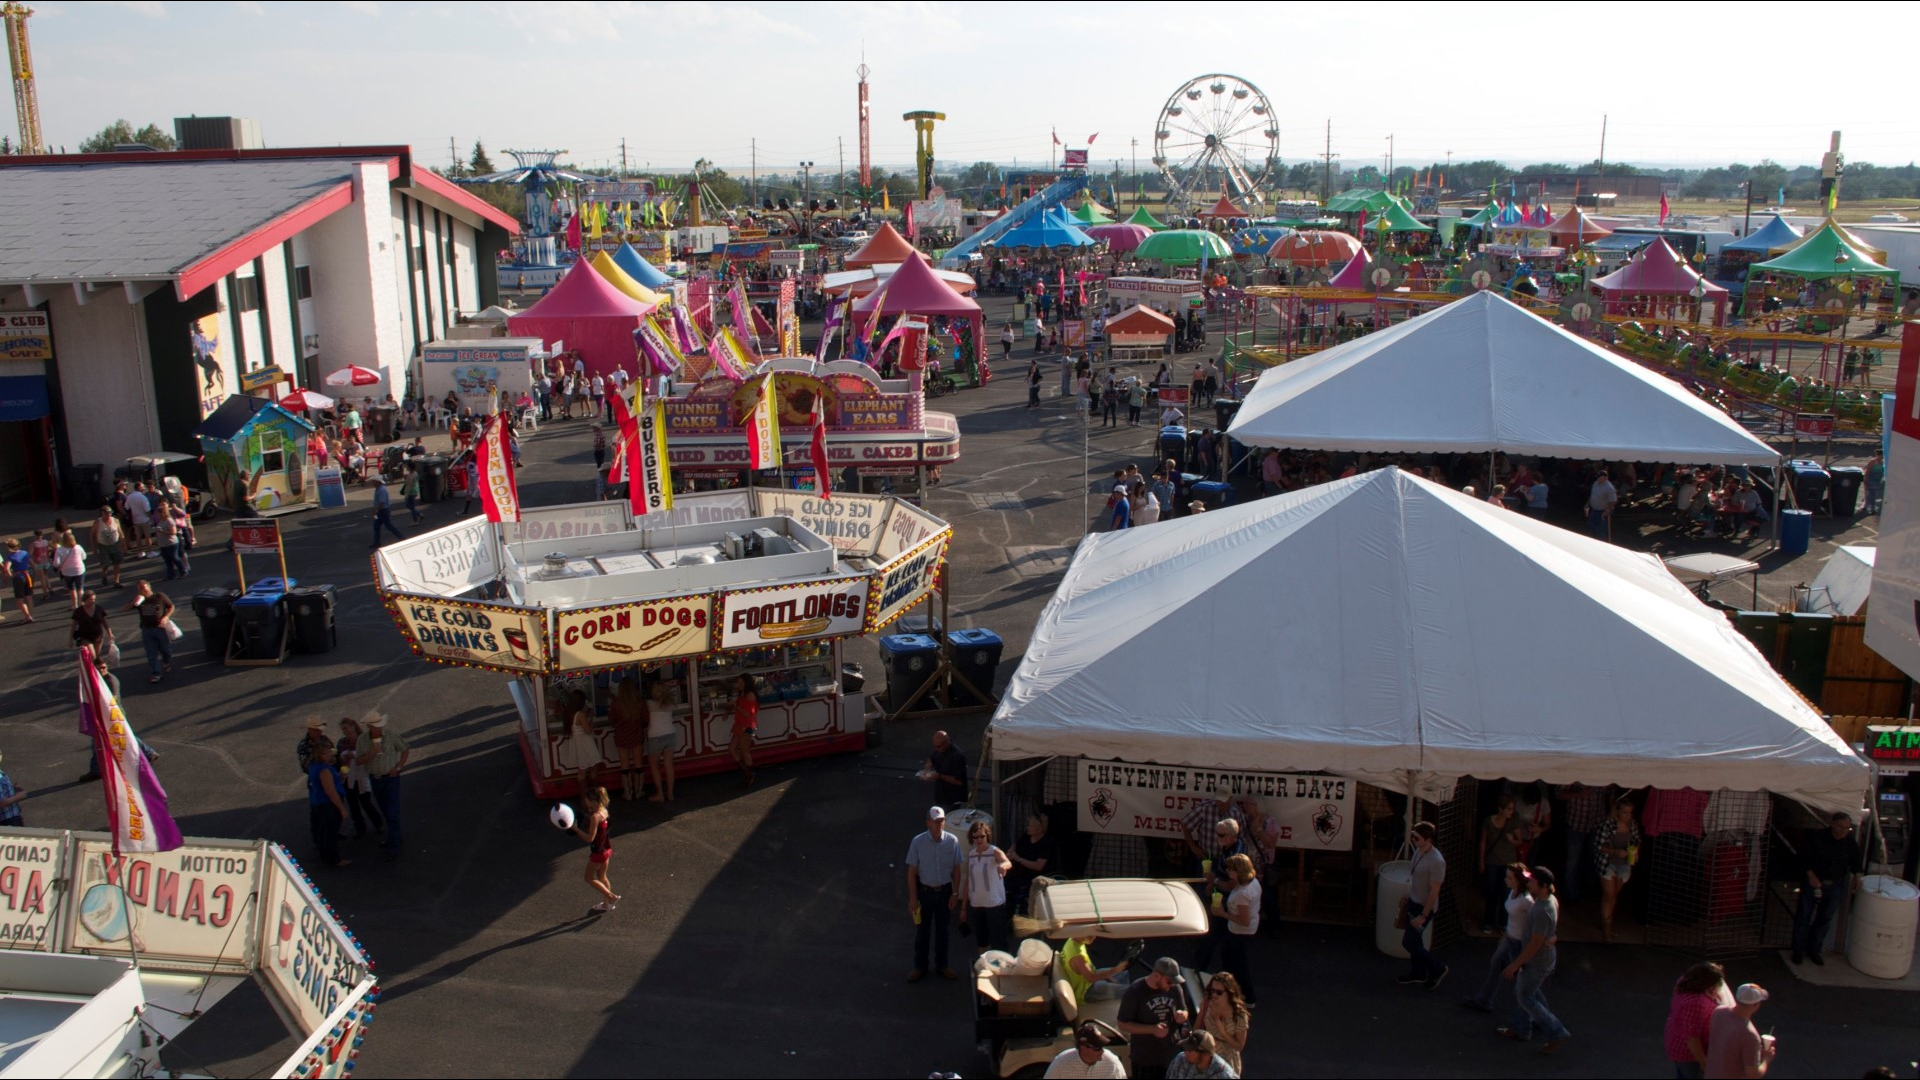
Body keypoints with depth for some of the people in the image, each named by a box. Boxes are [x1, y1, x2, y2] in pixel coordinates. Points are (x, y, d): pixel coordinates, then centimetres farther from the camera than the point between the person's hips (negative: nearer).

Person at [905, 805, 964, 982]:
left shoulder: (952, 841, -12)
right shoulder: (918, 842, -15)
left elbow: (957, 869, -2)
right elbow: (912, 871, -9)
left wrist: (955, 894, -2)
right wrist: (913, 897, -9)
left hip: (944, 891, 1)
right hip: (924, 891, -1)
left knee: (942, 929, 15)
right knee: (922, 930, 9)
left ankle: (942, 965, 30)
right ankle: (919, 967, 24)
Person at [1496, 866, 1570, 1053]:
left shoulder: (1541, 911, -33)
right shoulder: (1551, 899, -4)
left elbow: (1535, 944, -27)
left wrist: (1515, 964, -20)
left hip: (1537, 962, -9)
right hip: (1547, 955, 9)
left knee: (1526, 998, 7)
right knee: (1526, 993, 22)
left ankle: (1557, 1033, 12)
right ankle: (1522, 1030, 36)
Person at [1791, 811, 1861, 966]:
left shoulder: (1851, 843, -6)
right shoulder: (1817, 838, -18)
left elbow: (1855, 862, 8)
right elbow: (1804, 858, -12)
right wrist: (1811, 876, -21)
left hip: (1836, 885, 4)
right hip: (1813, 882, -4)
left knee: (1825, 918, 12)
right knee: (1804, 916, 3)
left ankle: (1814, 950, 27)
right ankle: (1798, 951, 14)